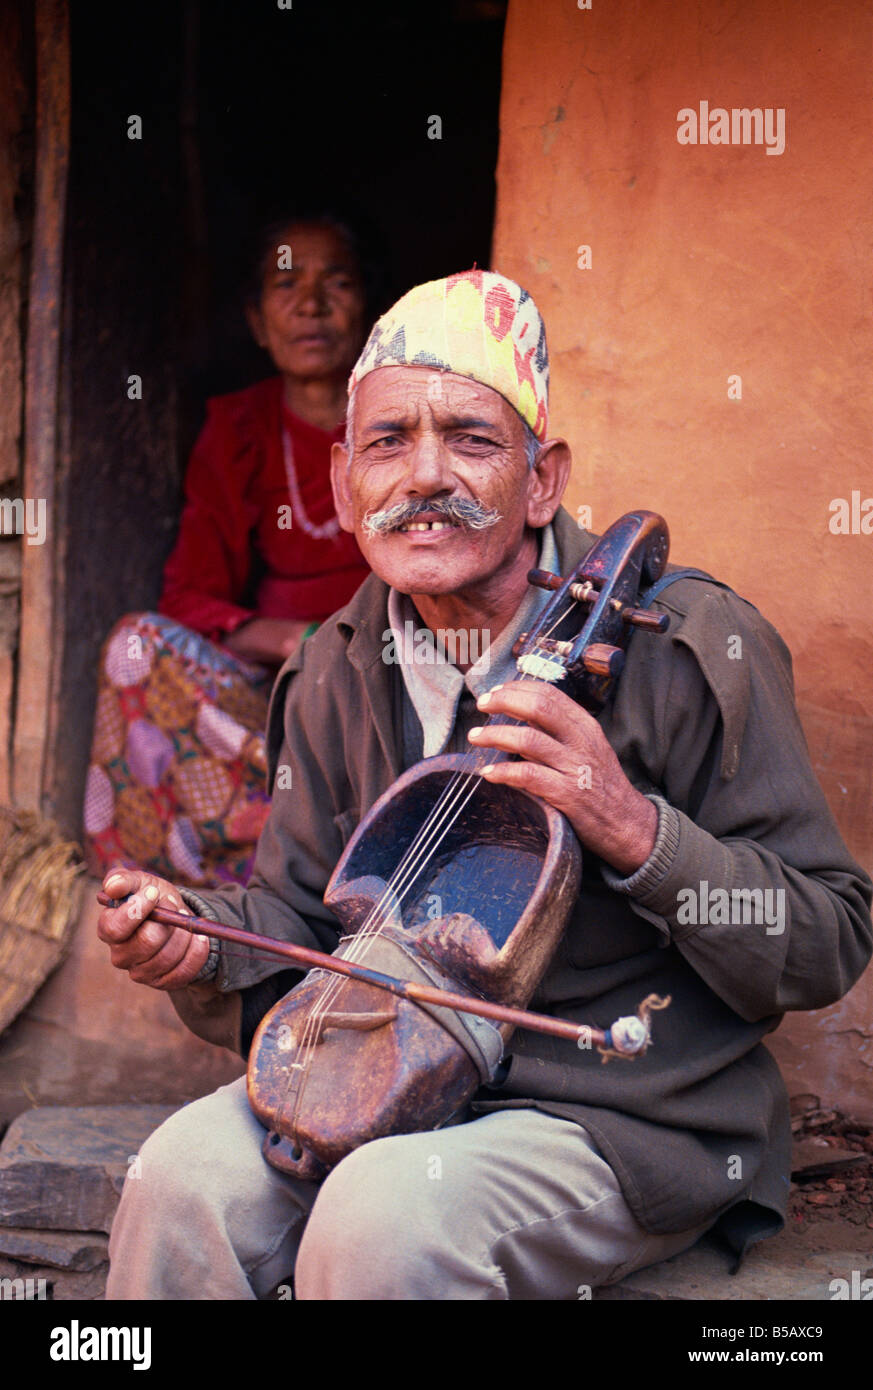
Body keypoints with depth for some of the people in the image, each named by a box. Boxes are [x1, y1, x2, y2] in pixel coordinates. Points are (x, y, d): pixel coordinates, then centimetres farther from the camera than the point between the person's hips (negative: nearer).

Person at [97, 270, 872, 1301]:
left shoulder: (691, 647, -14)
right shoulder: (336, 676, 3)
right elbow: (302, 914, 12)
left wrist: (637, 830, -28)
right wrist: (203, 937, -11)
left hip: (637, 1117, -4)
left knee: (390, 1211, -30)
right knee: (190, 1173, -20)